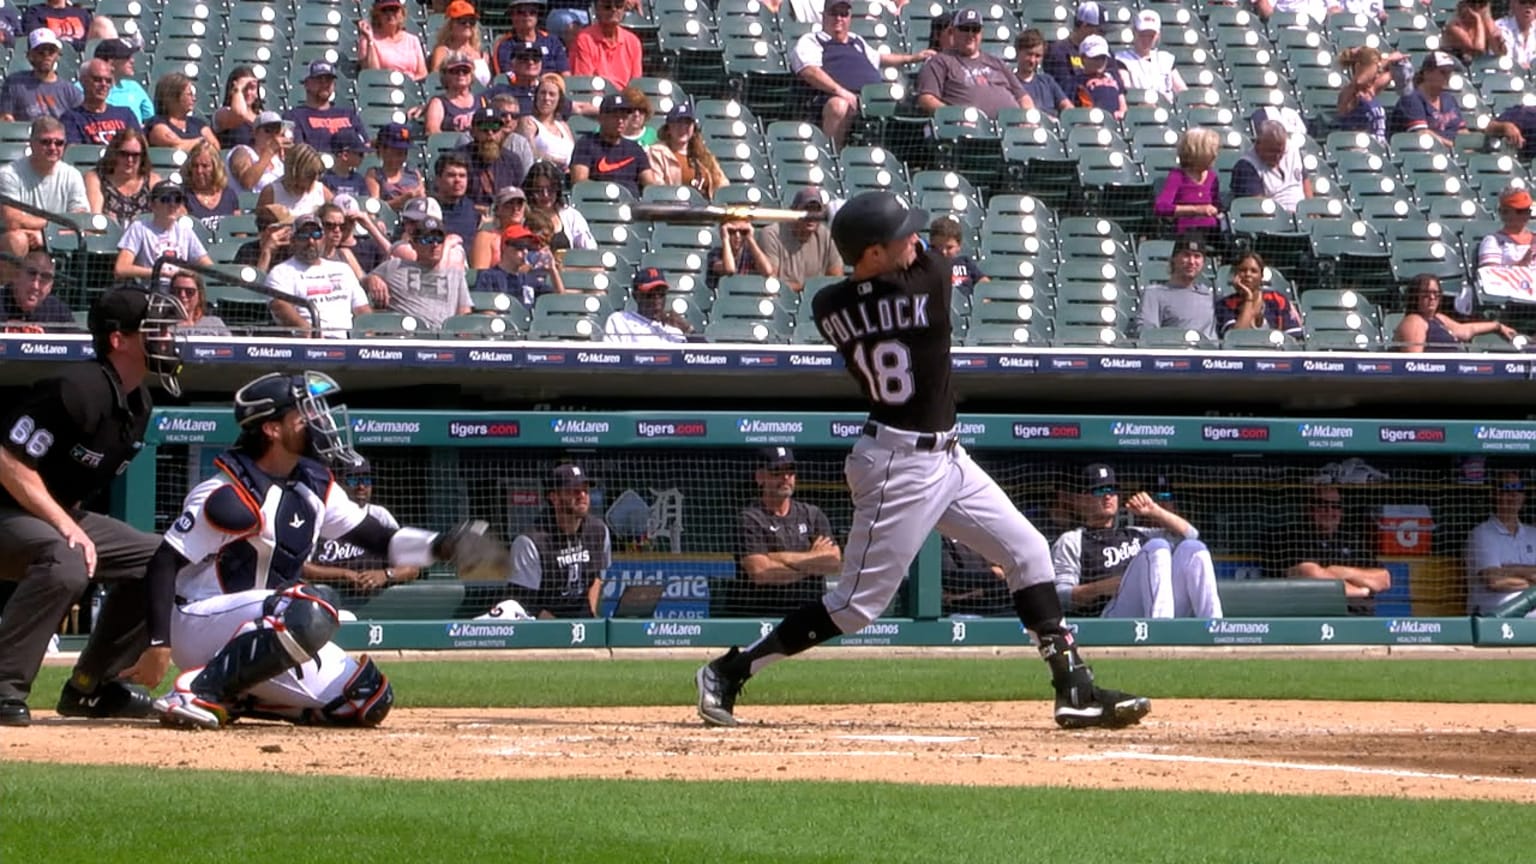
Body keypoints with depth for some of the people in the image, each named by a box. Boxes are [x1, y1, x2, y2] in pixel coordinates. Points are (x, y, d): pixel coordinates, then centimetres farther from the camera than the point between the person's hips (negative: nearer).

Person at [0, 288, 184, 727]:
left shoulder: (139, 403, 7)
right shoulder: (81, 389, -23)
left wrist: (74, 522, 5)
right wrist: (66, 526, -28)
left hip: (61, 516, 10)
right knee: (66, 561, -38)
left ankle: (90, 686, 13)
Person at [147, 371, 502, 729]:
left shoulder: (313, 485, 5)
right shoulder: (231, 497, -20)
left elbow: (380, 538, 8)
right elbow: (163, 564, -21)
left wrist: (442, 546, -10)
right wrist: (159, 644, -29)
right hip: (197, 627, -9)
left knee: (368, 700, 3)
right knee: (309, 617, -36)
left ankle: (239, 699, 7)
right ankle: (199, 693, -28)